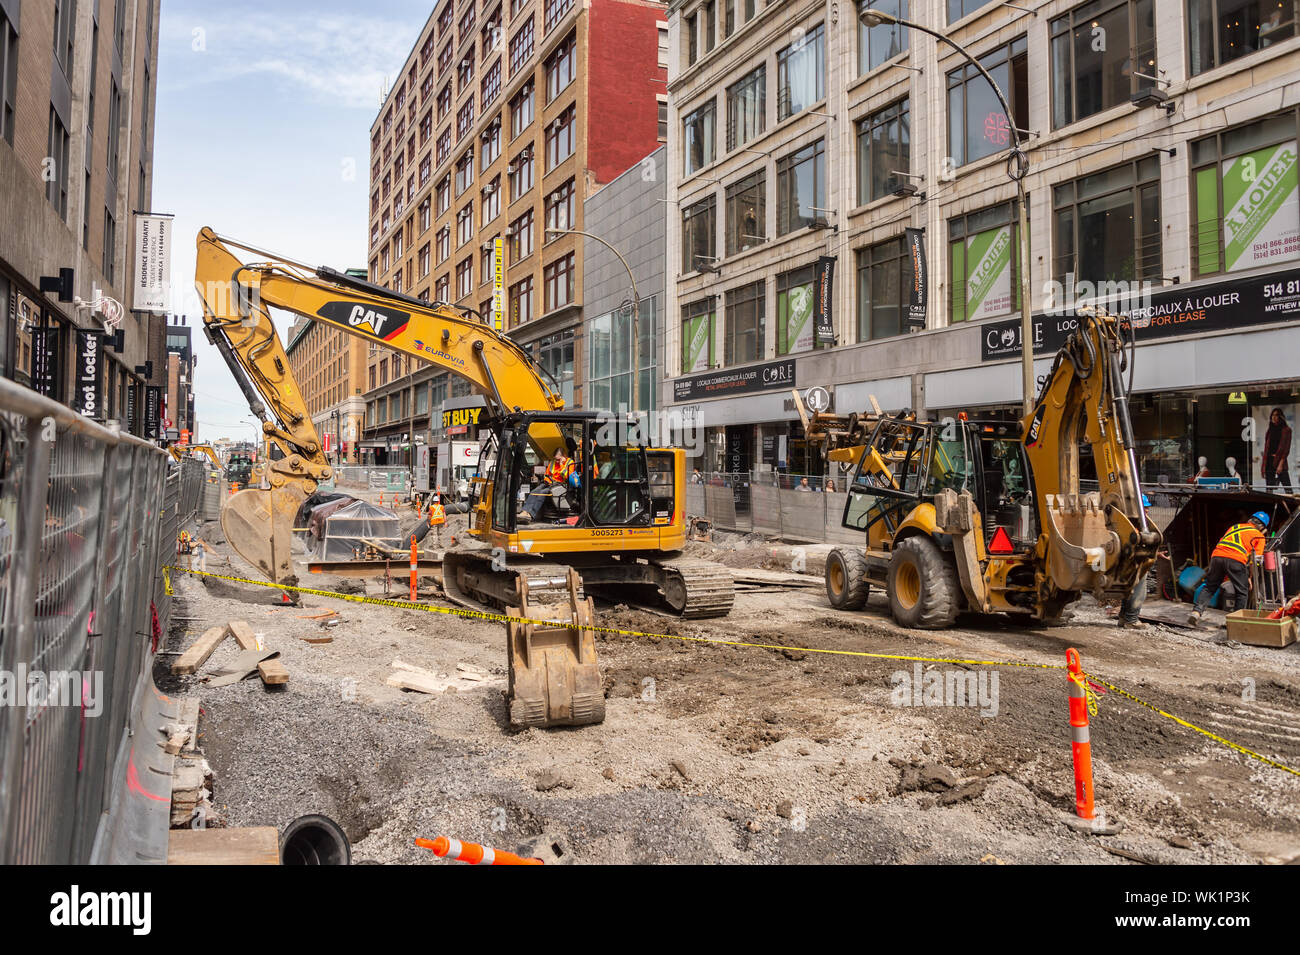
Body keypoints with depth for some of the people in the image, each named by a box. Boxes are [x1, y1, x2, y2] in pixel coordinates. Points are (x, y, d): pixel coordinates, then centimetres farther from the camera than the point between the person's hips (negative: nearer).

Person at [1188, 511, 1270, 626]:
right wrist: (1249, 577, 19)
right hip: (1235, 560, -4)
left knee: (1209, 587, 14)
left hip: (1217, 556, 4)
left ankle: (1196, 611, -3)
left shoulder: (1235, 526, 32)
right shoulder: (1260, 536, 20)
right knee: (1241, 591, 14)